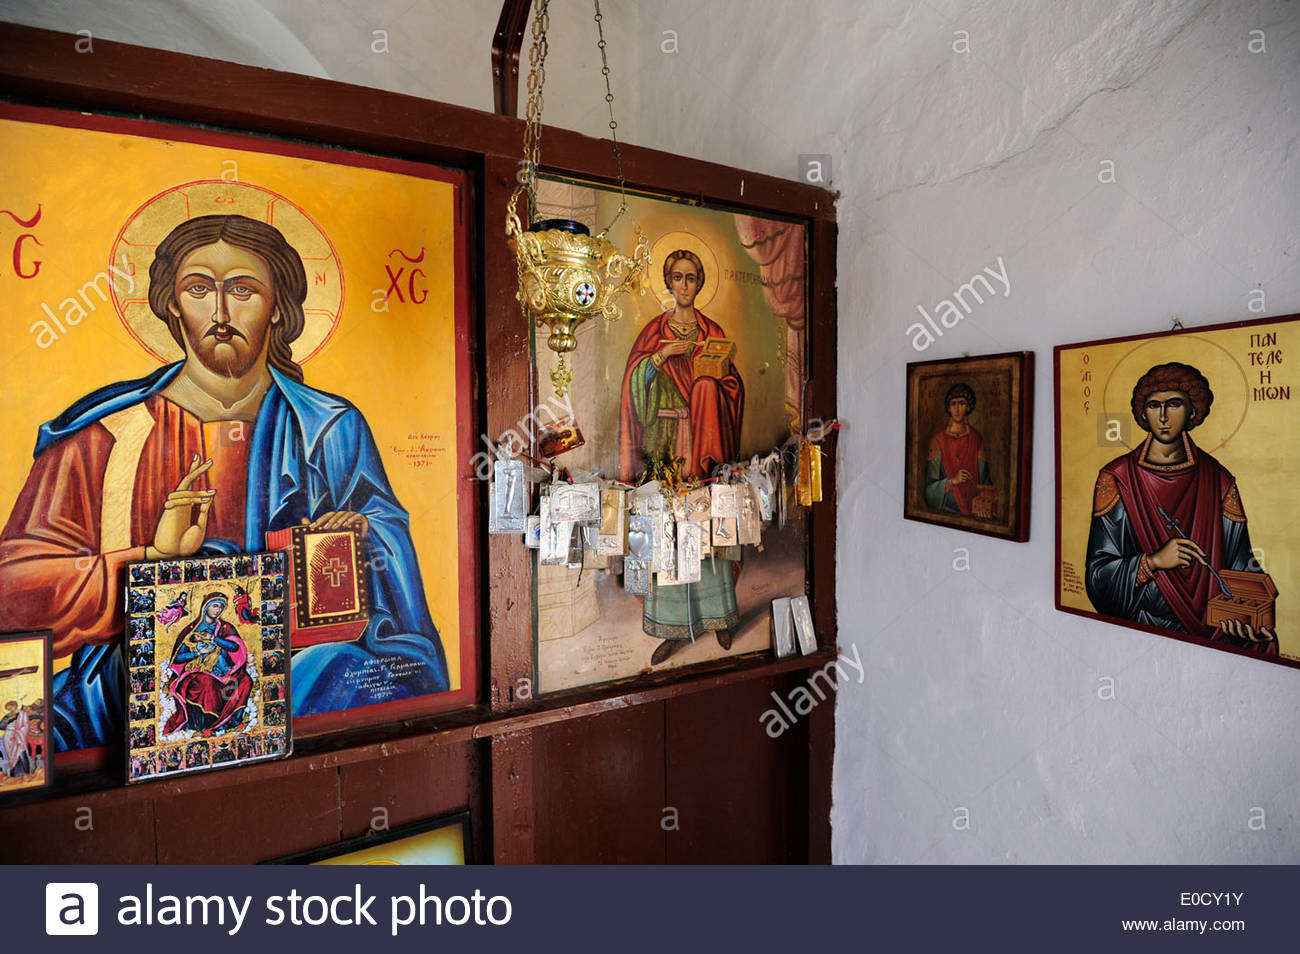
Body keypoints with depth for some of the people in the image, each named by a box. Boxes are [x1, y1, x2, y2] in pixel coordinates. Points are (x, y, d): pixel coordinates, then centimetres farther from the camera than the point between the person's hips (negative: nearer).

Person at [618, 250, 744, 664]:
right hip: (665, 440, 0)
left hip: (703, 439, 0)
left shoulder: (713, 333, 11)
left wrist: (712, 379, -12)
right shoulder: (653, 332, 10)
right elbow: (635, 382, 0)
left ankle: (716, 614, 17)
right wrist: (661, 356, -15)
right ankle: (673, 628, 8)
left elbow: (732, 386, 8)